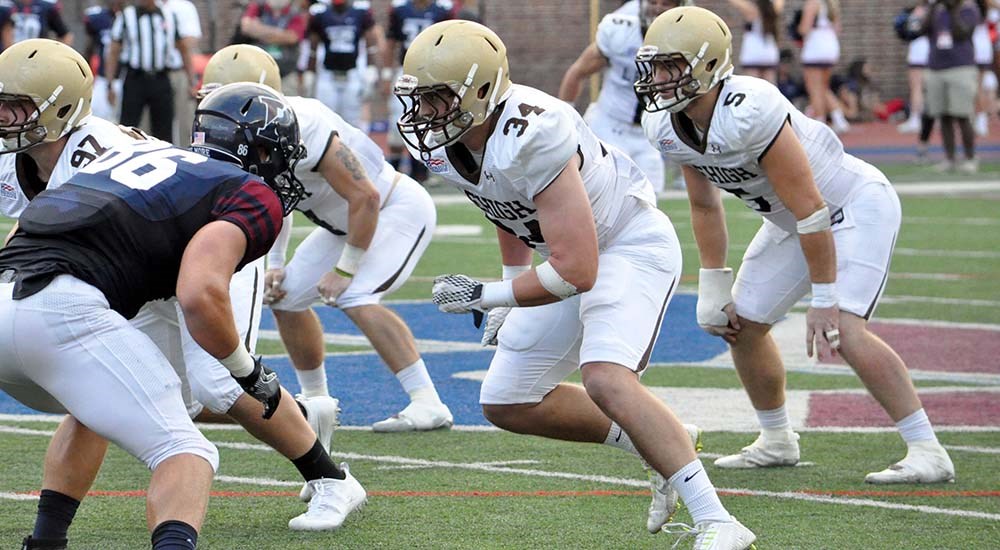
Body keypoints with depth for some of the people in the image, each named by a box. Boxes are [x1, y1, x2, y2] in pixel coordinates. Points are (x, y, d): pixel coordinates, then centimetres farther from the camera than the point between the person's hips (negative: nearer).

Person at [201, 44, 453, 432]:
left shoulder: (301, 128, -34)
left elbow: (365, 199, -30)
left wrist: (346, 270, -22)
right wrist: (273, 266, 2)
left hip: (399, 208, -9)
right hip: (346, 221, 9)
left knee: (356, 299, -27)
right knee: (285, 297, 8)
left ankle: (428, 405, -26)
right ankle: (315, 399, 26)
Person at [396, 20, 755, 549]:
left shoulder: (530, 138, -36)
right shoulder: (443, 146, -10)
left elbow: (576, 272, -34)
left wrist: (484, 295, -24)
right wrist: (511, 294, 16)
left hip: (631, 246, -10)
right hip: (572, 255, 10)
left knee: (606, 379, -32)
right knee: (507, 405, 12)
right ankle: (669, 448, 21)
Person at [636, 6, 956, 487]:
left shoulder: (748, 113, -35)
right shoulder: (667, 127, -10)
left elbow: (809, 209, -30)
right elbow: (704, 206, 8)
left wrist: (823, 299, -24)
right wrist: (714, 289, 10)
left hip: (856, 204, -9)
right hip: (792, 222, 9)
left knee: (842, 330, -23)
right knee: (741, 323, 9)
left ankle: (928, 453, -17)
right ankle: (776, 443, 30)